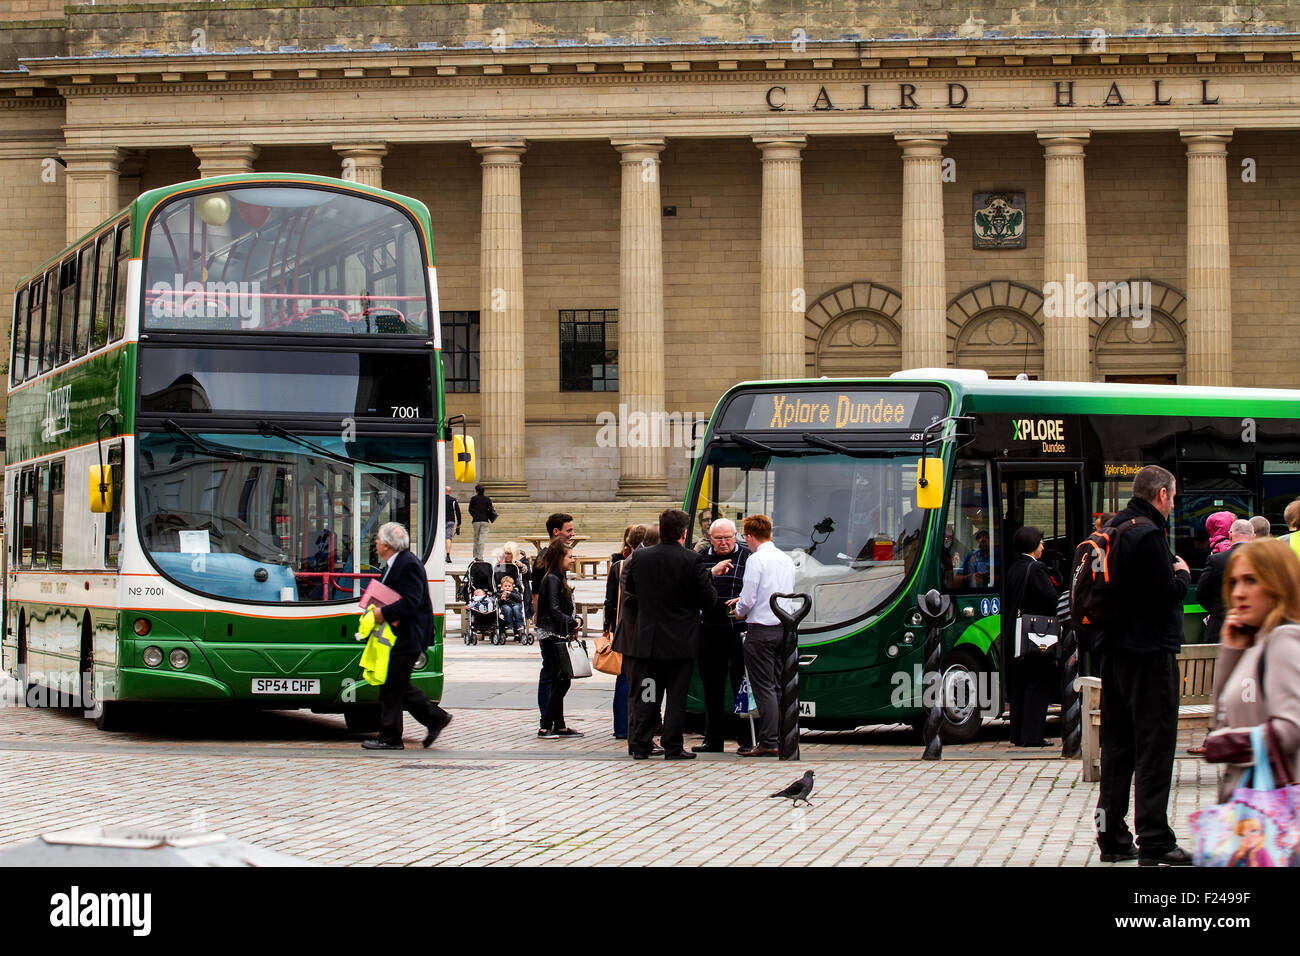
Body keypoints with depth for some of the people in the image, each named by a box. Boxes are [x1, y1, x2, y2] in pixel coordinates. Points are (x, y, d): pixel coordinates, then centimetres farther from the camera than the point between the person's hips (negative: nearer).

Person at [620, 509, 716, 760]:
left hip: (647, 638, 3)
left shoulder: (639, 558, -1)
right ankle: (673, 747, 3)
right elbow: (709, 598, -10)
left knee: (646, 695, 11)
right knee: (677, 695, 3)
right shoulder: (691, 560, -13)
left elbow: (630, 590, 12)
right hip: (681, 642, -3)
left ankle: (640, 744, 12)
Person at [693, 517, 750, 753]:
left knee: (742, 685, -3)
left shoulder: (747, 557, 3)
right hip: (710, 631, 3)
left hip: (739, 629, -3)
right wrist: (712, 572, -18)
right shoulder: (702, 558, 11)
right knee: (712, 687, 8)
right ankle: (713, 739, 15)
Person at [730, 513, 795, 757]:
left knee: (763, 687, -5)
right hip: (784, 628, 7)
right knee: (778, 687, 11)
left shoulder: (756, 559, -12)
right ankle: (782, 739, 12)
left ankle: (768, 742, -6)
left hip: (761, 630, -7)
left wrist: (739, 612, 8)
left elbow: (748, 599, -15)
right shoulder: (787, 560, 11)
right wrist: (744, 602, 23)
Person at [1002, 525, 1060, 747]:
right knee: (1037, 686, -3)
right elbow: (1052, 600, -17)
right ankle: (1032, 735, -5)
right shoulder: (1036, 569, -14)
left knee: (1018, 686, 11)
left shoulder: (1012, 569, 10)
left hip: (1014, 636, 8)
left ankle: (1018, 735, 13)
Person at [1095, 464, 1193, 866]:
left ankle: (1112, 837, 14)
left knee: (1117, 746, 12)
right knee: (1155, 747, -5)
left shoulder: (1115, 528, 12)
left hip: (1116, 652, 9)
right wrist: (1183, 573, 2)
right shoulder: (1148, 535, -16)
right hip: (1150, 653, -9)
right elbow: (1168, 593, -19)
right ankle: (1154, 843, -5)